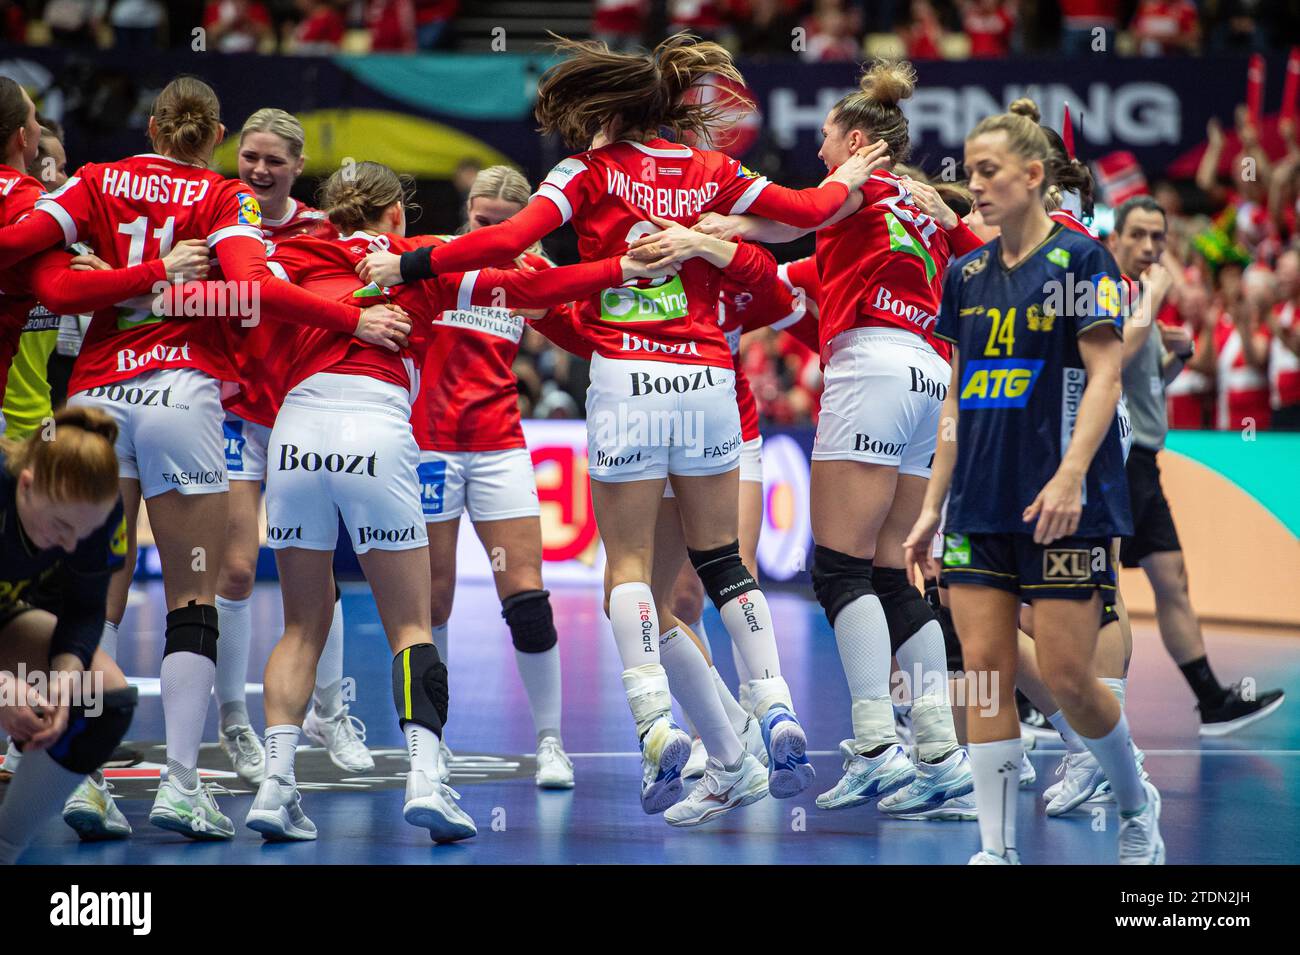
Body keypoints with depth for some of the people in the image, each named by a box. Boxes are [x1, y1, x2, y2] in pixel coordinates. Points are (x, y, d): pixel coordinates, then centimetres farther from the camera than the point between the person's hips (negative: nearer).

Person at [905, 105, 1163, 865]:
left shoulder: (1078, 260, -5)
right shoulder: (967, 275, 13)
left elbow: (1106, 377, -11)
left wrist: (1070, 474, -23)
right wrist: (932, 505, 15)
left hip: (1063, 510, -6)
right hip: (980, 509, 6)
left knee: (1067, 676, -6)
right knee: (986, 672, -2)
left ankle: (1138, 804, 20)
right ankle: (998, 849, 0)